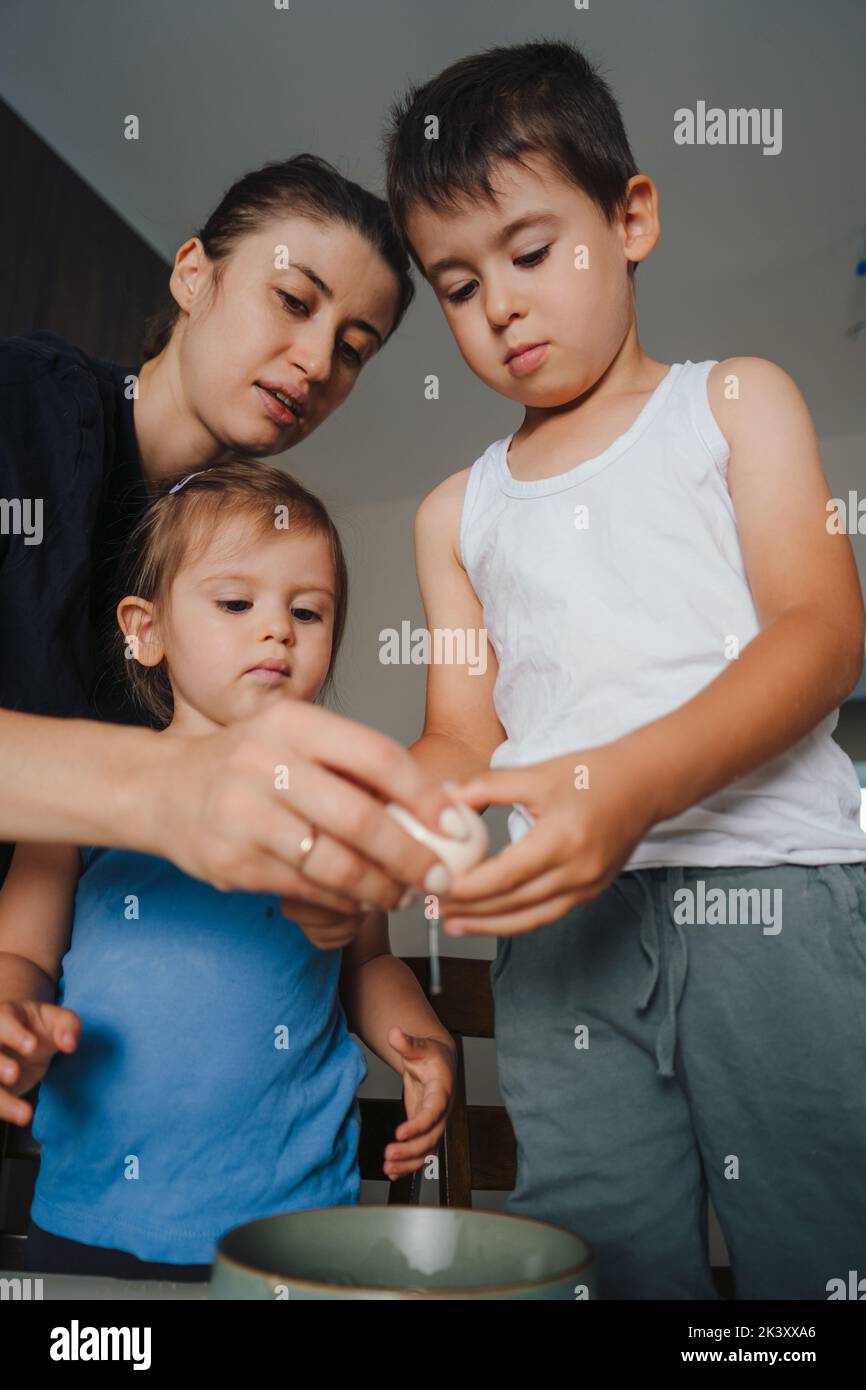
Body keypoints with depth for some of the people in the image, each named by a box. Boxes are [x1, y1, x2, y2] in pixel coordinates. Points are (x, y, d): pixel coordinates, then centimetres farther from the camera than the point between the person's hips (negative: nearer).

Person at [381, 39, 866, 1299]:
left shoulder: (736, 402, 9)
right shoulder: (457, 512, 18)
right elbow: (465, 734, 11)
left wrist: (631, 781, -22)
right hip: (565, 922, 3)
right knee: (605, 1259, 6)